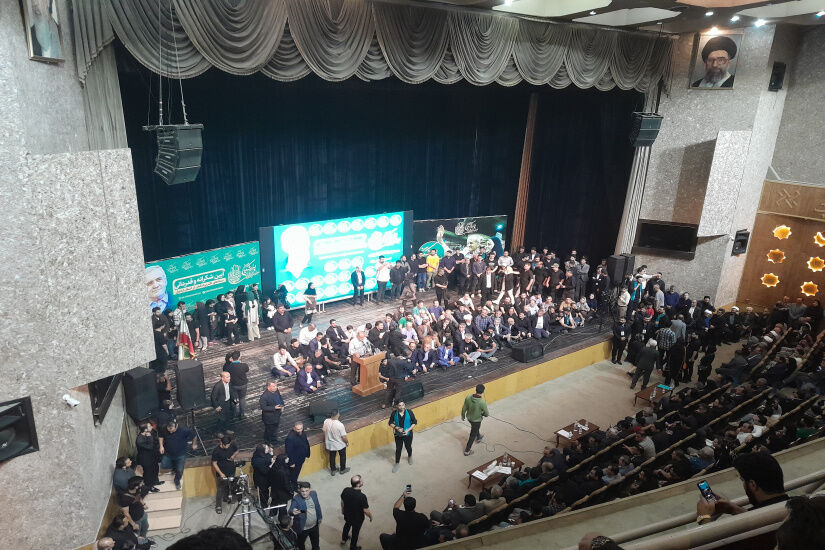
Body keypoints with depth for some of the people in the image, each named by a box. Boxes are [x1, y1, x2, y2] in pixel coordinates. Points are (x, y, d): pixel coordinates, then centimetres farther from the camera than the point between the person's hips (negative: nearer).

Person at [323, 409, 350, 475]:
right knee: (342, 456, 23)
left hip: (330, 444, 4)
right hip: (340, 444, -4)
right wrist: (347, 442, -3)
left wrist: (325, 441, 14)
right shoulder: (340, 425, -33)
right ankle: (343, 469, 41)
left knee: (332, 456, 25)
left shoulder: (326, 421, -19)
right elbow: (344, 437, -23)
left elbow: (324, 432, -3)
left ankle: (333, 470, 40)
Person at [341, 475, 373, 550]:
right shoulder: (362, 497, -38)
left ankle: (344, 539, 61)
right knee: (355, 532, 23)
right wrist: (370, 516, -4)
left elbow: (342, 502, -5)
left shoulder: (345, 490, -24)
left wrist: (342, 510, 16)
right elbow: (366, 511, -26)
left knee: (347, 525, 35)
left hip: (347, 515, 4)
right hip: (357, 518, -4)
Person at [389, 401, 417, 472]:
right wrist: (396, 428, -22)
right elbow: (390, 423, -6)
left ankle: (410, 456, 55)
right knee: (398, 449, 14)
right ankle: (397, 463, 35)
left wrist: (408, 430, -20)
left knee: (408, 447, 22)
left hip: (408, 434, 0)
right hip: (398, 435, 0)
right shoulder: (394, 413, -16)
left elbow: (414, 422, -10)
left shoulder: (409, 412, -19)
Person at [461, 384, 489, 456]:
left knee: (475, 428, 35)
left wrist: (463, 416, 11)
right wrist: (483, 413, 5)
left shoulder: (468, 398, -23)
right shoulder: (482, 402, -35)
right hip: (477, 420, -5)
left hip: (469, 417, 5)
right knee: (472, 435, 16)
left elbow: (464, 409, -8)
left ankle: (478, 437, 63)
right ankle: (467, 451, 29)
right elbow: (486, 414, -19)